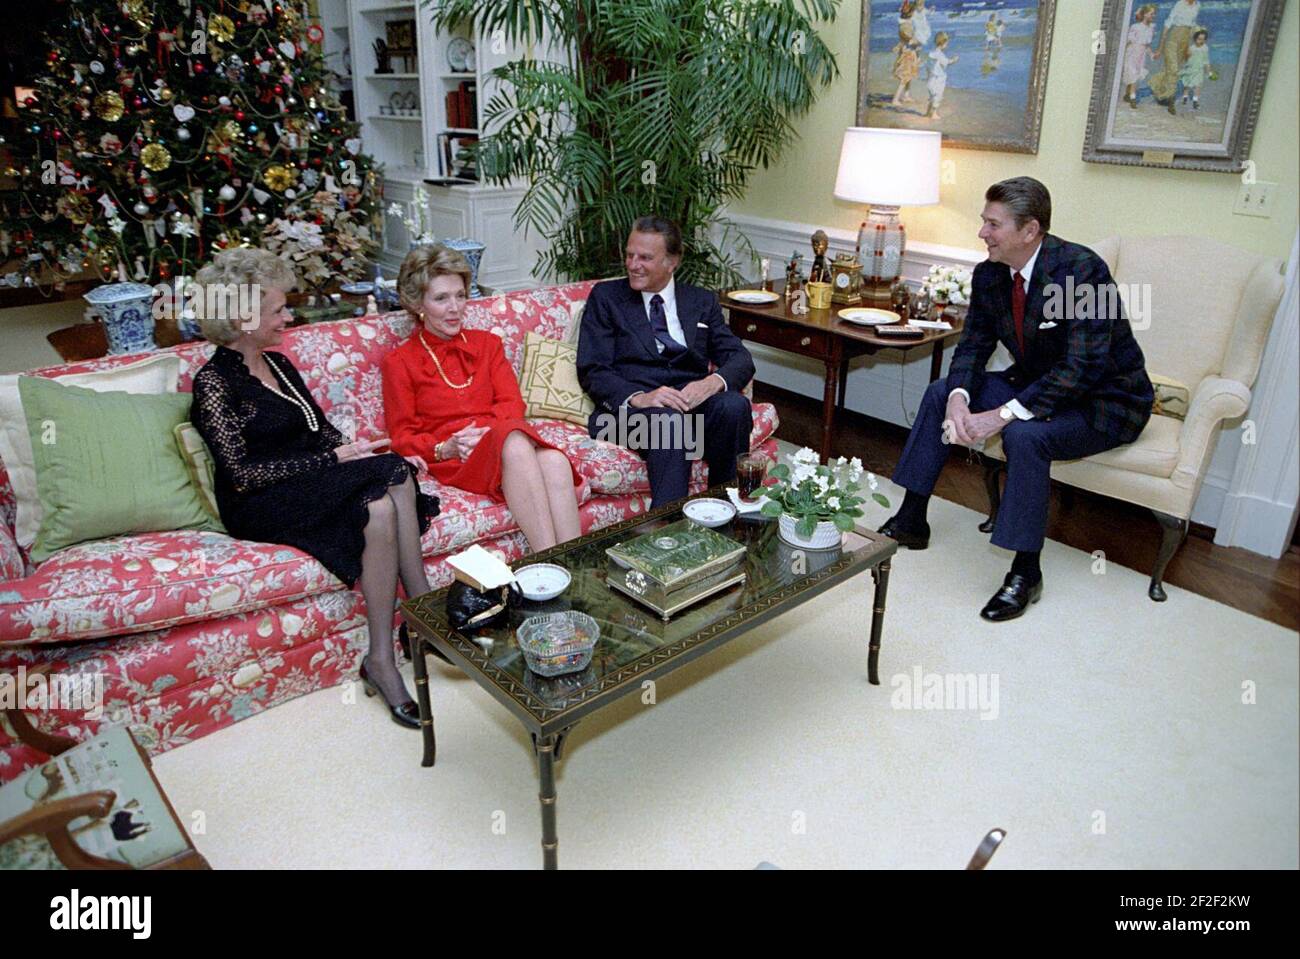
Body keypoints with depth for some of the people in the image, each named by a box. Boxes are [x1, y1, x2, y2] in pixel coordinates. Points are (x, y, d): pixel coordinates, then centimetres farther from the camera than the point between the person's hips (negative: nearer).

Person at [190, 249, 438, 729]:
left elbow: (321, 429, 20)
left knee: (384, 506, -28)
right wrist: (335, 458, -15)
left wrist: (351, 449, -3)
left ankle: (382, 660, -25)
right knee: (393, 474, -30)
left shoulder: (278, 363, 17)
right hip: (261, 507, -6)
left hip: (309, 485, 7)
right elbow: (242, 473, -14)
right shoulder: (214, 382, -6)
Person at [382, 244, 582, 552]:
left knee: (556, 462, -34)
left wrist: (486, 432, -11)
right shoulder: (399, 362, 11)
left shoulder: (487, 343, 22)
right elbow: (402, 438, 7)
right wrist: (445, 448, -13)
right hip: (453, 464, -3)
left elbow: (513, 403, 10)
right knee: (514, 439, -38)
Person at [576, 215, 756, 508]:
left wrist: (715, 381, -15)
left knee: (735, 405, -30)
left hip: (694, 396, 3)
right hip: (630, 405, -3)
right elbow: (592, 370, 2)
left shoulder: (702, 301, 21)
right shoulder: (605, 297, 13)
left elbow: (741, 359, 11)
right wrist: (637, 397, -19)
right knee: (668, 419, -37)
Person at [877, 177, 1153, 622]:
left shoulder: (1081, 269, -27)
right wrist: (959, 397, -23)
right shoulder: (989, 274, -5)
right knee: (941, 392, -5)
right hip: (1037, 384, 8)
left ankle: (1026, 571, -18)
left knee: (1025, 435, -35)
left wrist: (1005, 414, -37)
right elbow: (973, 344, -1)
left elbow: (1082, 367, -33)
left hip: (1104, 399, -7)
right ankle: (911, 520, 2)